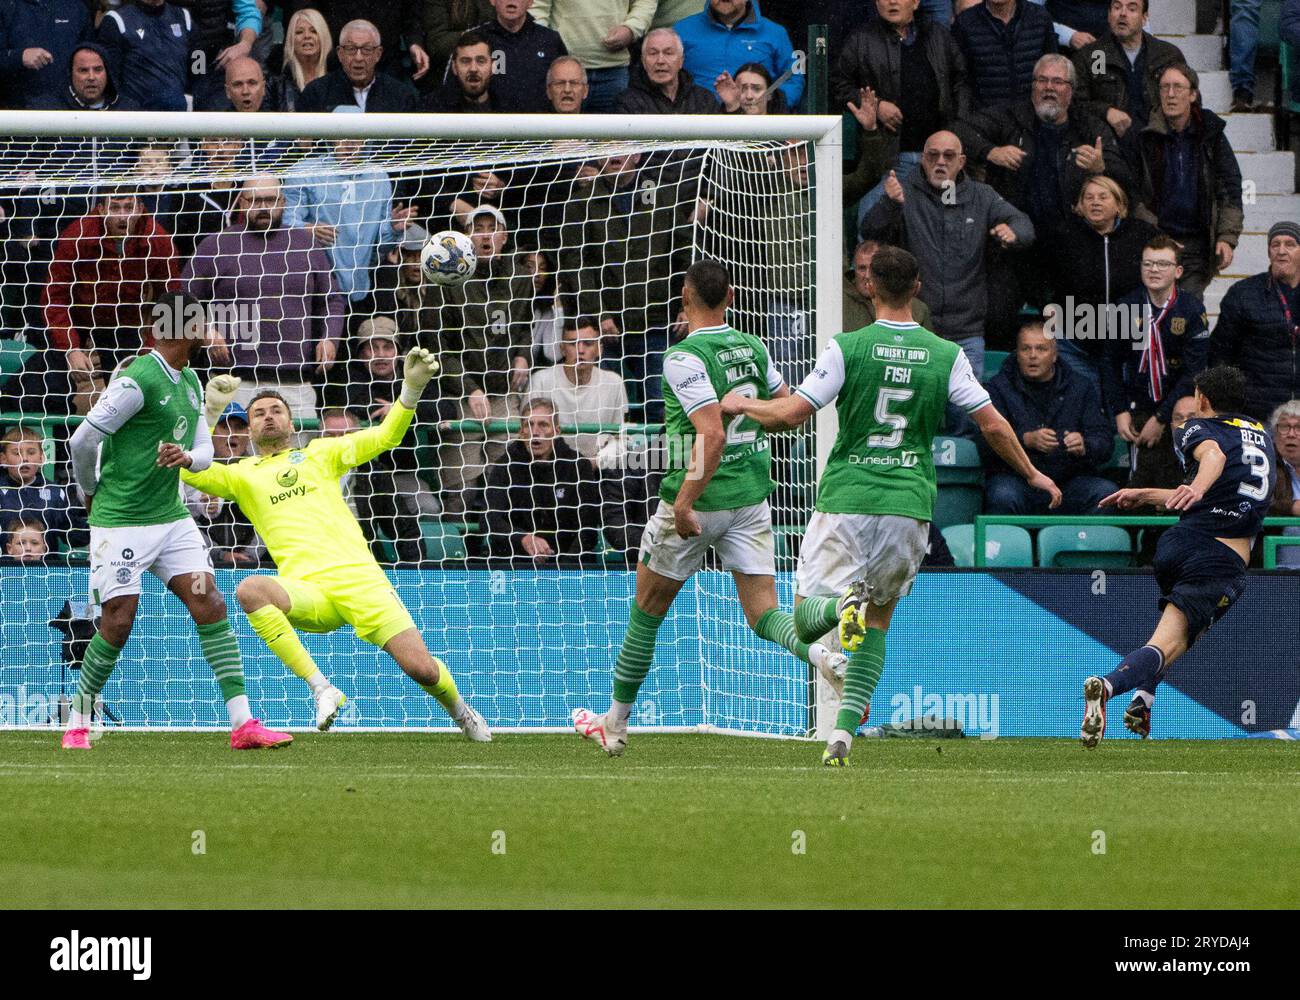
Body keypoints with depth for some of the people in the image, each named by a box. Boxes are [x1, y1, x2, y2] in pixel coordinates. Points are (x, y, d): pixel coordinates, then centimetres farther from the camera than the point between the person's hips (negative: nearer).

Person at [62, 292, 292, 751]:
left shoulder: (189, 383, 11)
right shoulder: (137, 381, -18)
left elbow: (205, 449, 15)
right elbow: (83, 440, -16)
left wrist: (186, 457, -11)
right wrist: (91, 492, 2)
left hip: (171, 517, 7)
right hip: (121, 522, -7)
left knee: (210, 605, -5)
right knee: (118, 623, -7)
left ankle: (243, 723, -9)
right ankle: (77, 723, 13)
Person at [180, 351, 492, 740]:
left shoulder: (320, 453, 20)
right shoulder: (241, 475, 19)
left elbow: (386, 436, 14)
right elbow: (189, 470, 4)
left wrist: (411, 390, -2)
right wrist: (212, 409, -2)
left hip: (359, 577, 0)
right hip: (305, 589, 0)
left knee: (421, 668, -13)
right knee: (250, 590, -35)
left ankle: (459, 710, 25)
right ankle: (321, 689, -29)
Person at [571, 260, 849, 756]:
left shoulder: (684, 357, -17)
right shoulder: (751, 348, 5)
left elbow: (713, 435, -26)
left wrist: (685, 503, -23)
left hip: (698, 501, -5)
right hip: (752, 495, 6)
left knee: (647, 610, 12)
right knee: (763, 615, 1)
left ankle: (616, 724, 23)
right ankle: (824, 655, -31)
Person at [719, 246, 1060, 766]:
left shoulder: (848, 348, -5)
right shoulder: (946, 355, 2)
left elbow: (790, 414, -7)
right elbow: (993, 425, 3)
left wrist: (740, 405, 13)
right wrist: (1032, 474, 19)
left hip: (845, 499, -2)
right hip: (909, 504, 2)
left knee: (805, 616, 5)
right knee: (878, 621, 18)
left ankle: (845, 603, -32)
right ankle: (843, 733, 5)